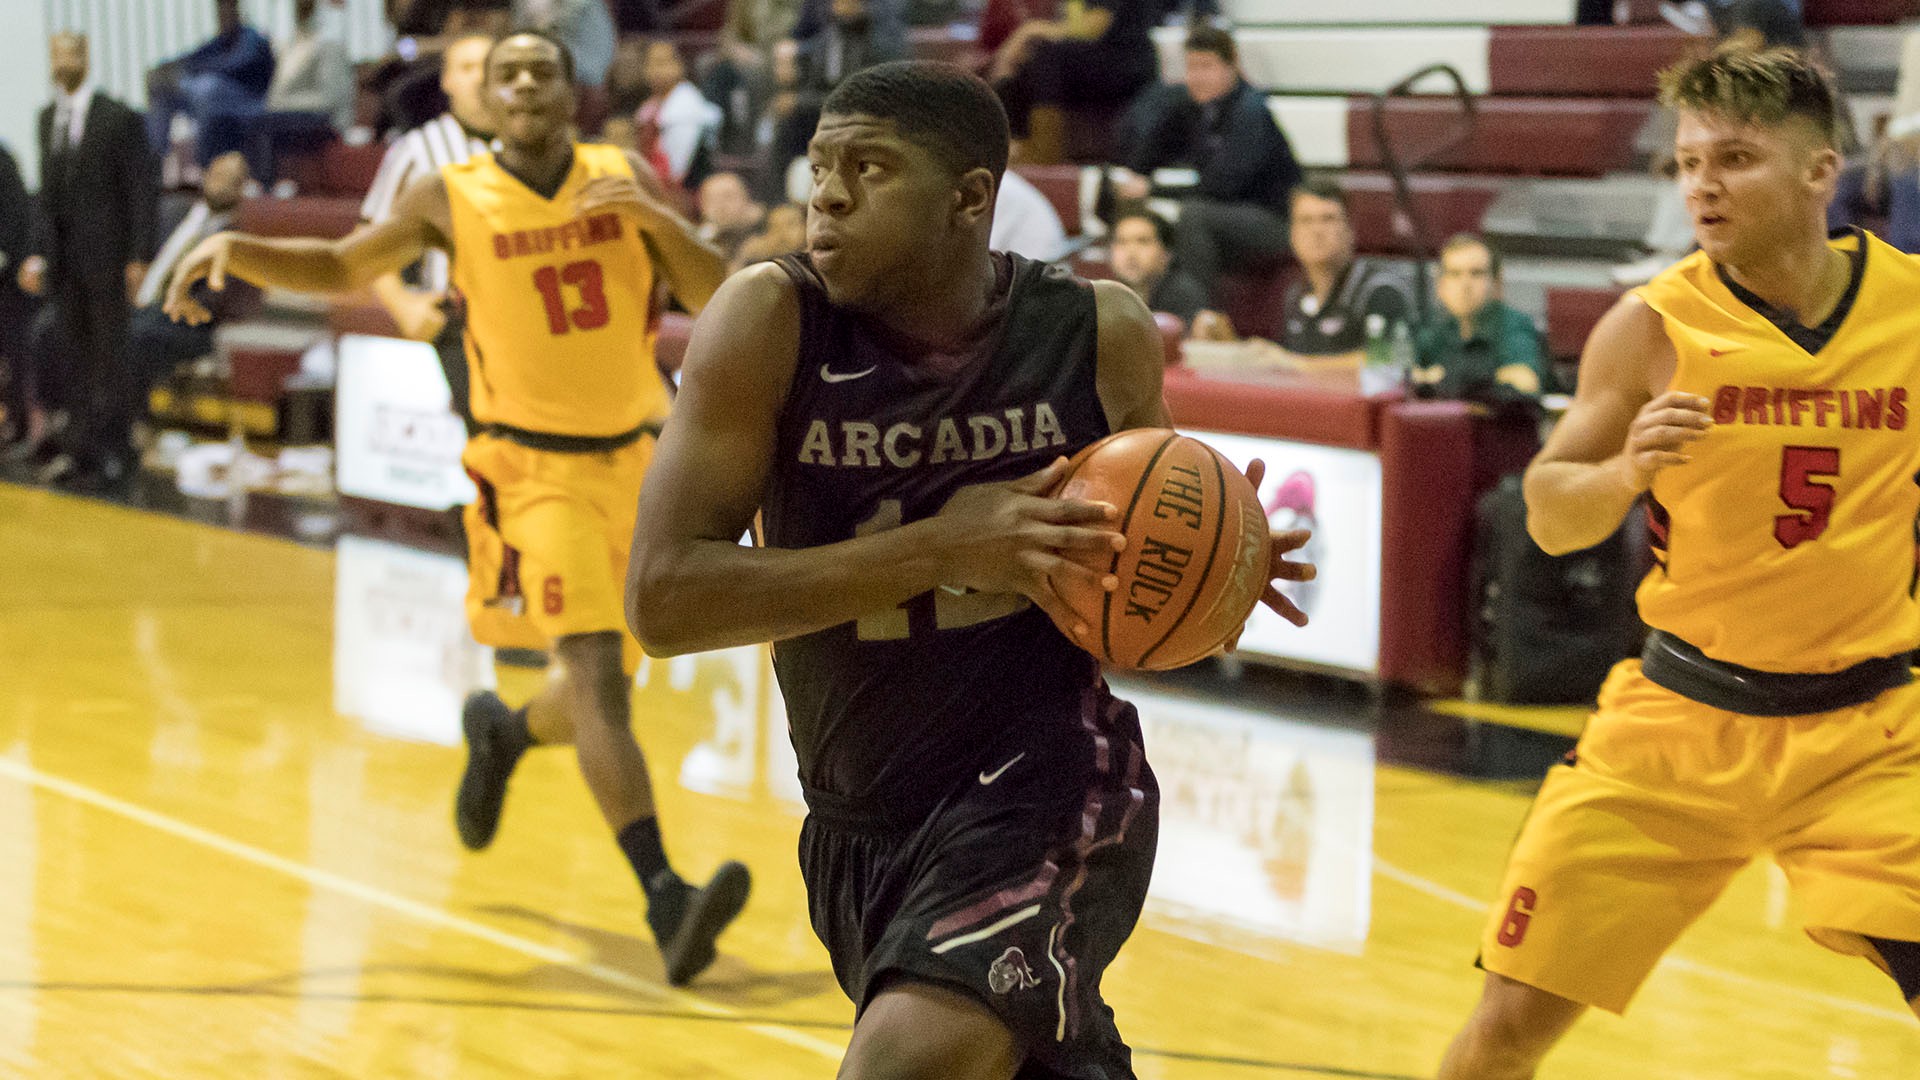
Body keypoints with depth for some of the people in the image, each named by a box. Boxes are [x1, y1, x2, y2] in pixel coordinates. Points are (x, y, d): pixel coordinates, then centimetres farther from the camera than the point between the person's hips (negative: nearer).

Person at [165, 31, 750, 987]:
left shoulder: (625, 180, 1)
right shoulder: (452, 200, -4)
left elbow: (717, 300, -2)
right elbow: (341, 268, 9)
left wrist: (659, 221, -20)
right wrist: (235, 248, -7)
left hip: (631, 461, 4)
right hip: (533, 467, -4)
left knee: (596, 691, 14)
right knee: (596, 666, -23)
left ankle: (499, 732, 49)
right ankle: (664, 898, -30)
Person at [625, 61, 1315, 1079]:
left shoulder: (1099, 333, -9)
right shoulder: (772, 321, -13)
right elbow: (660, 596, -20)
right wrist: (939, 547, -26)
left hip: (1045, 788, -3)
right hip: (858, 826, 3)